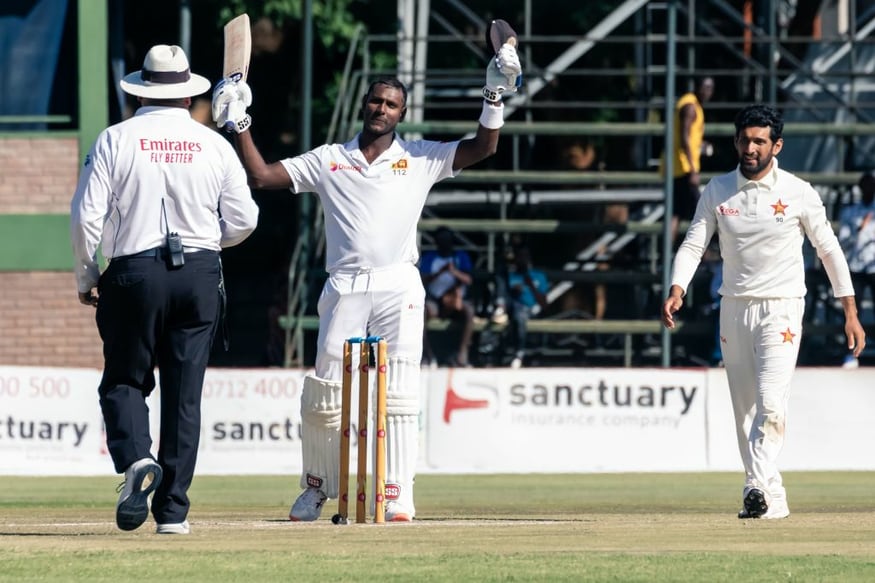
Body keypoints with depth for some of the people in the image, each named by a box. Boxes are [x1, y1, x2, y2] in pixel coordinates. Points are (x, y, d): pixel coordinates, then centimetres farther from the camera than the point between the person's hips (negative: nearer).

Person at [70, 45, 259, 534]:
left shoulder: (116, 140, -2)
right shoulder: (214, 145, 3)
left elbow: (86, 215, -6)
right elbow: (243, 220, 4)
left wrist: (86, 274, 8)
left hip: (133, 273, -2)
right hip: (199, 274, 2)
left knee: (124, 381, 10)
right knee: (185, 395, 5)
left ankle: (136, 459, -20)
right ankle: (173, 510, 5)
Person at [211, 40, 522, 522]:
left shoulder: (421, 157, 12)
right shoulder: (328, 160, 13)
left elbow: (482, 148, 4)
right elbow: (261, 175, 10)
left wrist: (494, 97, -8)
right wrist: (238, 125, 4)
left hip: (399, 288, -1)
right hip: (344, 289, 1)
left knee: (399, 396, -10)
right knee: (323, 397, 0)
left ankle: (397, 497, -11)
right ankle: (317, 490, 18)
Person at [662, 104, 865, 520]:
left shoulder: (798, 193, -4)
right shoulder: (718, 191, 3)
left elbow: (829, 250, 2)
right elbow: (693, 245, 1)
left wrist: (851, 312, 1)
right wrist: (677, 290, -18)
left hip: (781, 310, -4)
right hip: (734, 310, 4)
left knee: (770, 404, -19)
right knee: (745, 410, 5)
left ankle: (758, 485, -26)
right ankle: (772, 498, 12)